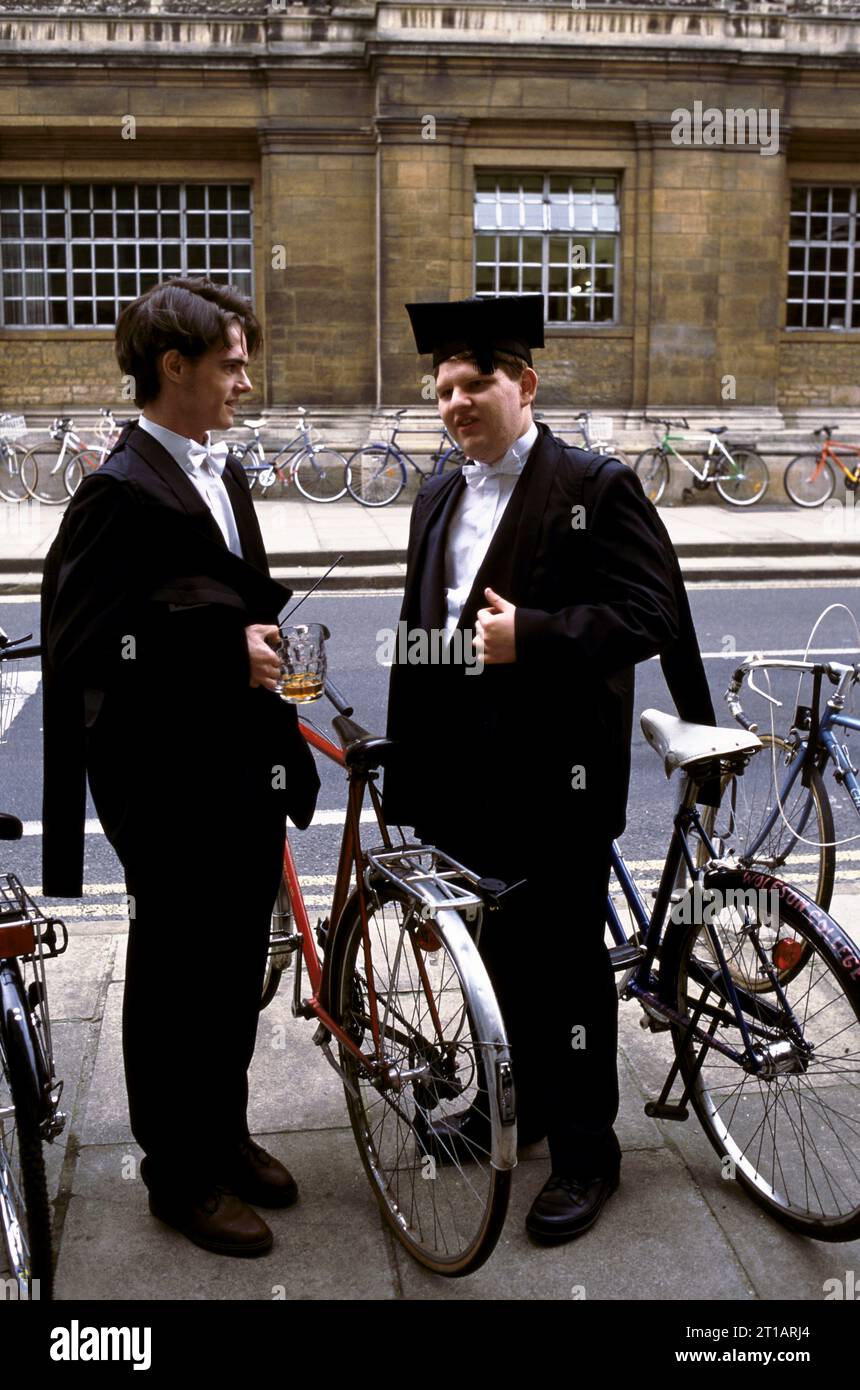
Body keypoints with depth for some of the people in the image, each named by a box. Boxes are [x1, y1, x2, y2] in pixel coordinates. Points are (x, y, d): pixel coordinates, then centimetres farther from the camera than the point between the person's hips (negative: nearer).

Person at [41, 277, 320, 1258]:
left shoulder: (221, 474, 12)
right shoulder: (121, 489, -16)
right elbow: (83, 643, -23)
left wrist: (272, 641, 2)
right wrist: (226, 654, -23)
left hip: (246, 771, 8)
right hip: (173, 784, -8)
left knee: (236, 968, 19)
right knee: (176, 977, 8)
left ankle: (223, 1133, 39)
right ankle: (179, 1175, 27)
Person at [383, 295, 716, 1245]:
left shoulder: (597, 487, -8)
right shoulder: (438, 501, 15)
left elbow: (650, 615, -16)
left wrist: (531, 633, -25)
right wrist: (409, 778, 17)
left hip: (557, 775, -6)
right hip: (467, 773, 7)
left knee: (566, 960, 3)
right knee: (502, 947, 18)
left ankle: (584, 1151, 19)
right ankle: (519, 1102, 37)